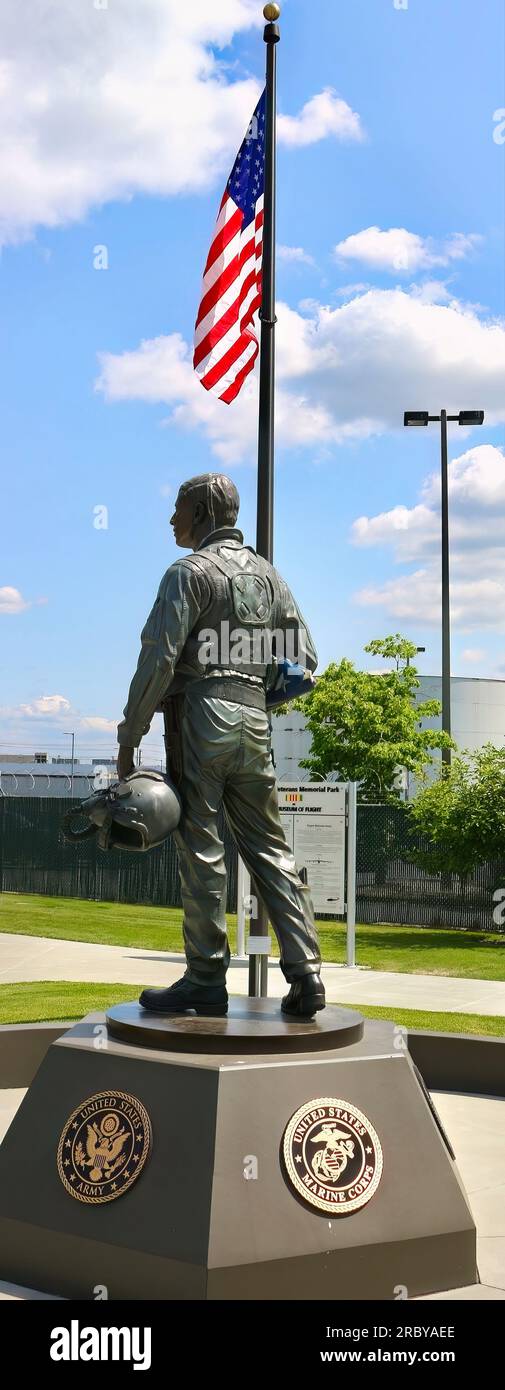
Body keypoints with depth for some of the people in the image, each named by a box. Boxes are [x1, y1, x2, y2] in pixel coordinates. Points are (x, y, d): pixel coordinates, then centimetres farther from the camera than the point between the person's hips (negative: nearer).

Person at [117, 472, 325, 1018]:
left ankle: (206, 979, 1)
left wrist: (129, 736, -8)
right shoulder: (267, 574, 15)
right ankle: (305, 972, 3)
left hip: (200, 714, -6)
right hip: (254, 721, 6)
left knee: (201, 851, -2)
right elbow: (304, 657, 13)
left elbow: (159, 659, -13)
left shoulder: (190, 572, -5)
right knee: (269, 847, 8)